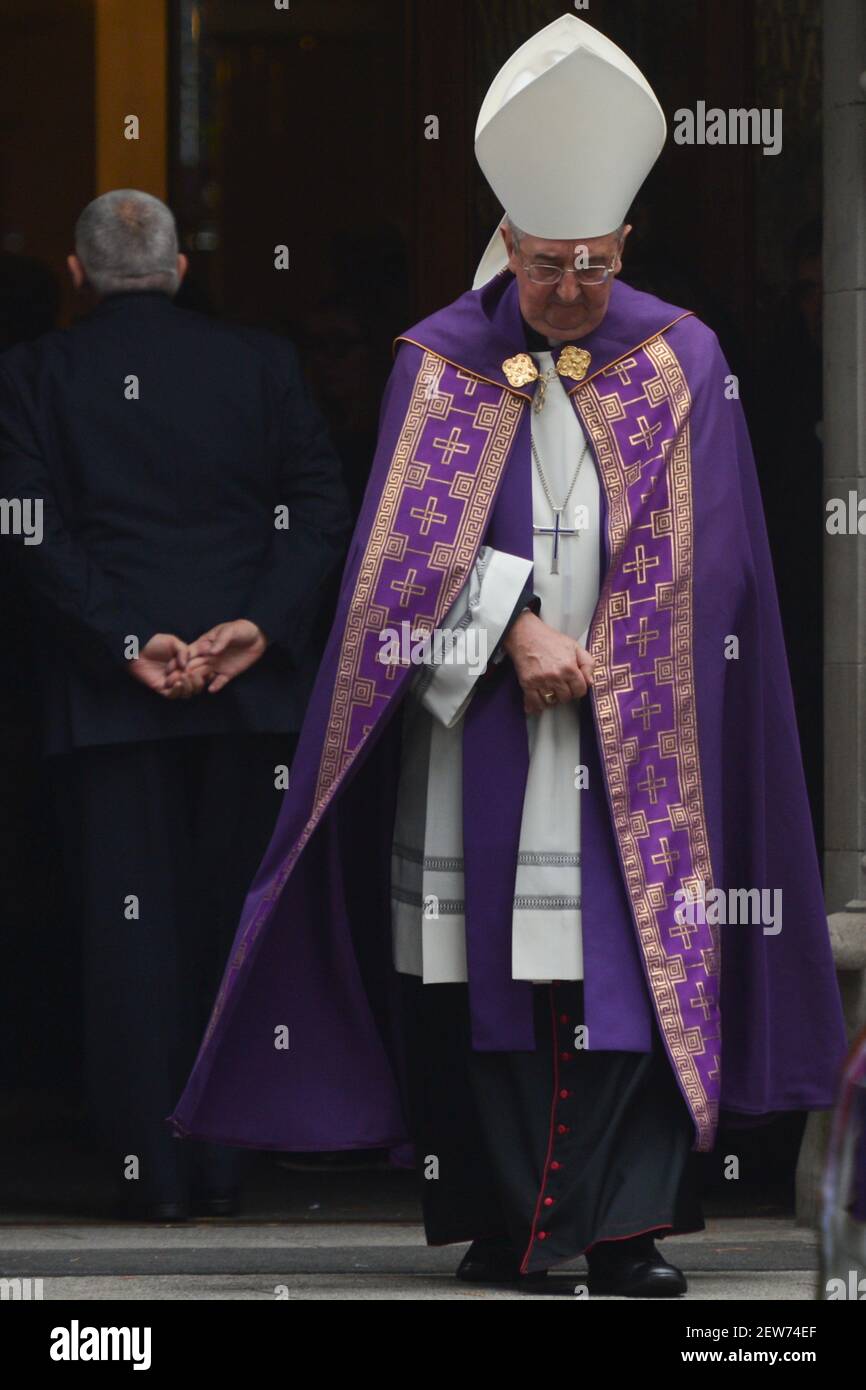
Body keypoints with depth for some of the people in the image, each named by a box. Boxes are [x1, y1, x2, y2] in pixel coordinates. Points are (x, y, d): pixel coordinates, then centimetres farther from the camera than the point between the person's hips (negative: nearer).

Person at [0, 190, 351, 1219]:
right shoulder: (260, 364, 5)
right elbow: (318, 507, -1)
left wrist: (127, 641, -12)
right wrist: (261, 625, -8)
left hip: (107, 698, -2)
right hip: (249, 685, 2)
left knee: (129, 930, 2)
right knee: (232, 920, 10)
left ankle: (152, 1169, -1)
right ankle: (221, 1162, 11)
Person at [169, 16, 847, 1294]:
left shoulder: (681, 362, 4)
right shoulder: (443, 361, 5)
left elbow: (695, 563, 1)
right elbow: (419, 530, -4)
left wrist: (598, 668, -6)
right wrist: (515, 630, -17)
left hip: (634, 735, -1)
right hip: (473, 729, 1)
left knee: (634, 961, -9)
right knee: (477, 969, 1)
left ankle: (625, 1227, -9)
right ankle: (503, 1221, 10)